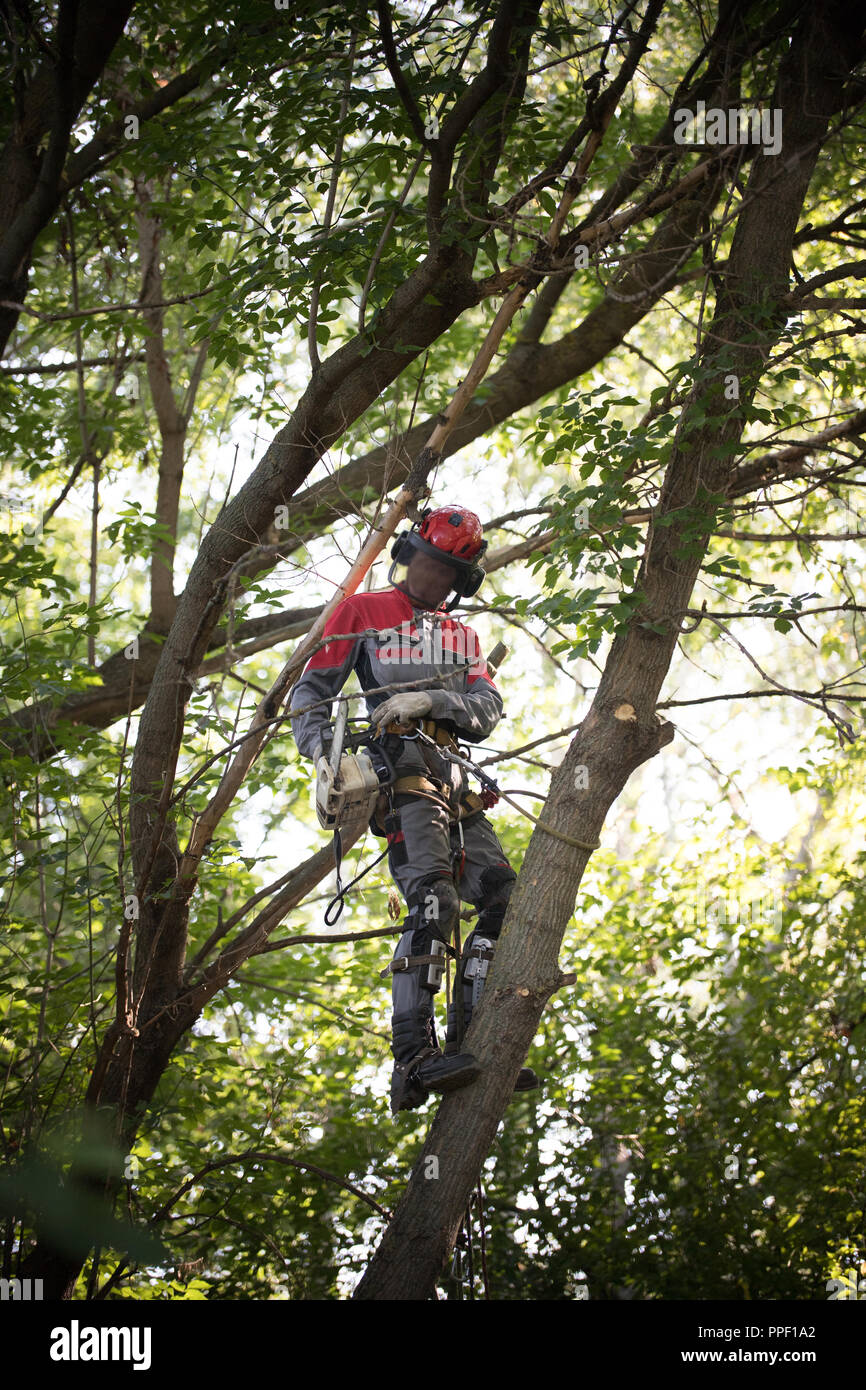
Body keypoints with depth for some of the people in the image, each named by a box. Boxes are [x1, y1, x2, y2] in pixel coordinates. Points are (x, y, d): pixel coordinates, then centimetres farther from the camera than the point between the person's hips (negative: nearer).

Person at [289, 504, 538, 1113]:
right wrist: (325, 754, -12)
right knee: (434, 900, -25)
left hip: (454, 787, 7)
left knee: (505, 901, -5)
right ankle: (414, 1061, -33)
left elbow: (488, 710, 11)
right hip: (400, 774, -7)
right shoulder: (364, 612, 14)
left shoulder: (463, 636, 28)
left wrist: (429, 699, -9)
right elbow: (311, 692, 7)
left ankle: (470, 1045, -3)